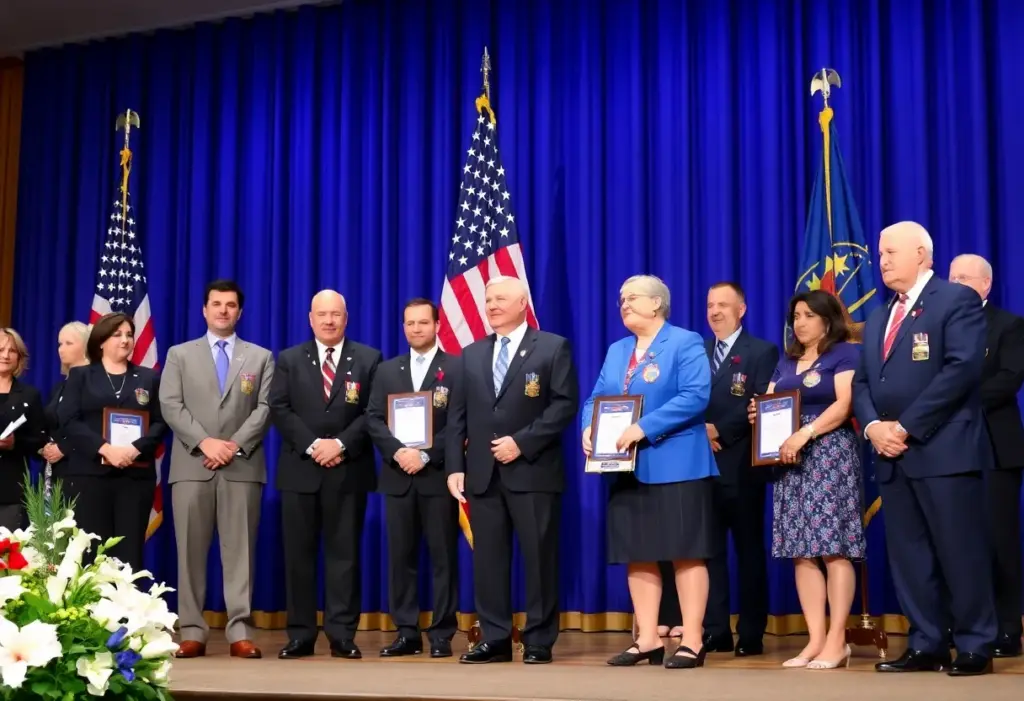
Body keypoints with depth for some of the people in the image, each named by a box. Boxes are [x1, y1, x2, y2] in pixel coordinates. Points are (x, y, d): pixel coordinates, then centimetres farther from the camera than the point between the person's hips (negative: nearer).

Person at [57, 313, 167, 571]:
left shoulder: (149, 378, 15)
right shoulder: (80, 376, 11)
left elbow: (160, 422, 6)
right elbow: (69, 421, -1)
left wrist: (135, 449, -13)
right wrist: (105, 449, -15)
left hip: (136, 476, 1)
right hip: (89, 474, -1)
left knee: (129, 553, -3)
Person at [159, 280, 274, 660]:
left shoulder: (261, 357, 12)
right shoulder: (180, 355, 12)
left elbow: (265, 408, 2)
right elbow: (170, 406, 1)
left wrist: (235, 445, -11)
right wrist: (204, 442, -11)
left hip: (243, 466, 0)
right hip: (192, 465, 1)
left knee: (240, 549, -1)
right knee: (191, 550, 1)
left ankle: (240, 631, -1)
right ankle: (192, 631, 5)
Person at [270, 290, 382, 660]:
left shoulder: (368, 359, 7)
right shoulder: (288, 359, 10)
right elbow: (279, 409, 0)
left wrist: (341, 444, -13)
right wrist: (312, 445, -12)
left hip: (349, 470, -1)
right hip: (300, 470, 1)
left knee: (344, 553, 1)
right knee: (298, 554, 2)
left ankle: (342, 636, 5)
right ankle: (300, 635, 8)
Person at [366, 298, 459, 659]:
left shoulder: (457, 368, 1)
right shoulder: (387, 370, 14)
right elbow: (373, 419, 6)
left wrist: (426, 455, -15)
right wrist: (398, 452, -11)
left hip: (438, 475, -4)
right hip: (398, 476, 4)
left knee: (443, 556, 0)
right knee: (400, 556, 4)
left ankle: (442, 634, 6)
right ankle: (407, 632, 10)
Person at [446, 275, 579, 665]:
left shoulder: (553, 347, 2)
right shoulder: (471, 355, 16)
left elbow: (565, 404, -7)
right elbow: (457, 416, 13)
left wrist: (521, 442, -14)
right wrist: (455, 466, 2)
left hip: (533, 471, -4)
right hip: (483, 473, 4)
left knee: (539, 558, 0)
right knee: (488, 559, 5)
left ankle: (539, 641, 8)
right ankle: (495, 639, 11)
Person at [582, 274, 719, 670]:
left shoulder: (686, 343, -4)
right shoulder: (616, 351, 18)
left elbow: (695, 397, -17)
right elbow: (596, 398, 15)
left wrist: (644, 428, -22)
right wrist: (588, 429, -7)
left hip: (676, 467, -7)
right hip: (628, 469, 7)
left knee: (686, 554, -3)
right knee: (638, 556, 8)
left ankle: (692, 642, 1)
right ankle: (647, 640, 15)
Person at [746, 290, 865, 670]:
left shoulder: (845, 354, 2)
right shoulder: (785, 362, 22)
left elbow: (844, 404, -11)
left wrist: (804, 434, -21)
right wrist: (759, 414, -4)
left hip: (831, 454, -6)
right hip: (791, 460, 6)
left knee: (833, 547, -10)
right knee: (802, 551, 1)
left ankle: (837, 641, -8)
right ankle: (815, 639, 2)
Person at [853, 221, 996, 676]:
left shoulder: (957, 300, -3)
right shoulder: (877, 319, 21)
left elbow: (962, 368, -15)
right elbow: (861, 382, 16)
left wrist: (907, 426, -16)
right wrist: (873, 426, -5)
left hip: (943, 450, -7)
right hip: (892, 456, 7)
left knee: (960, 552, -4)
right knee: (908, 555, 7)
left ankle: (975, 647, 5)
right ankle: (926, 646, 14)